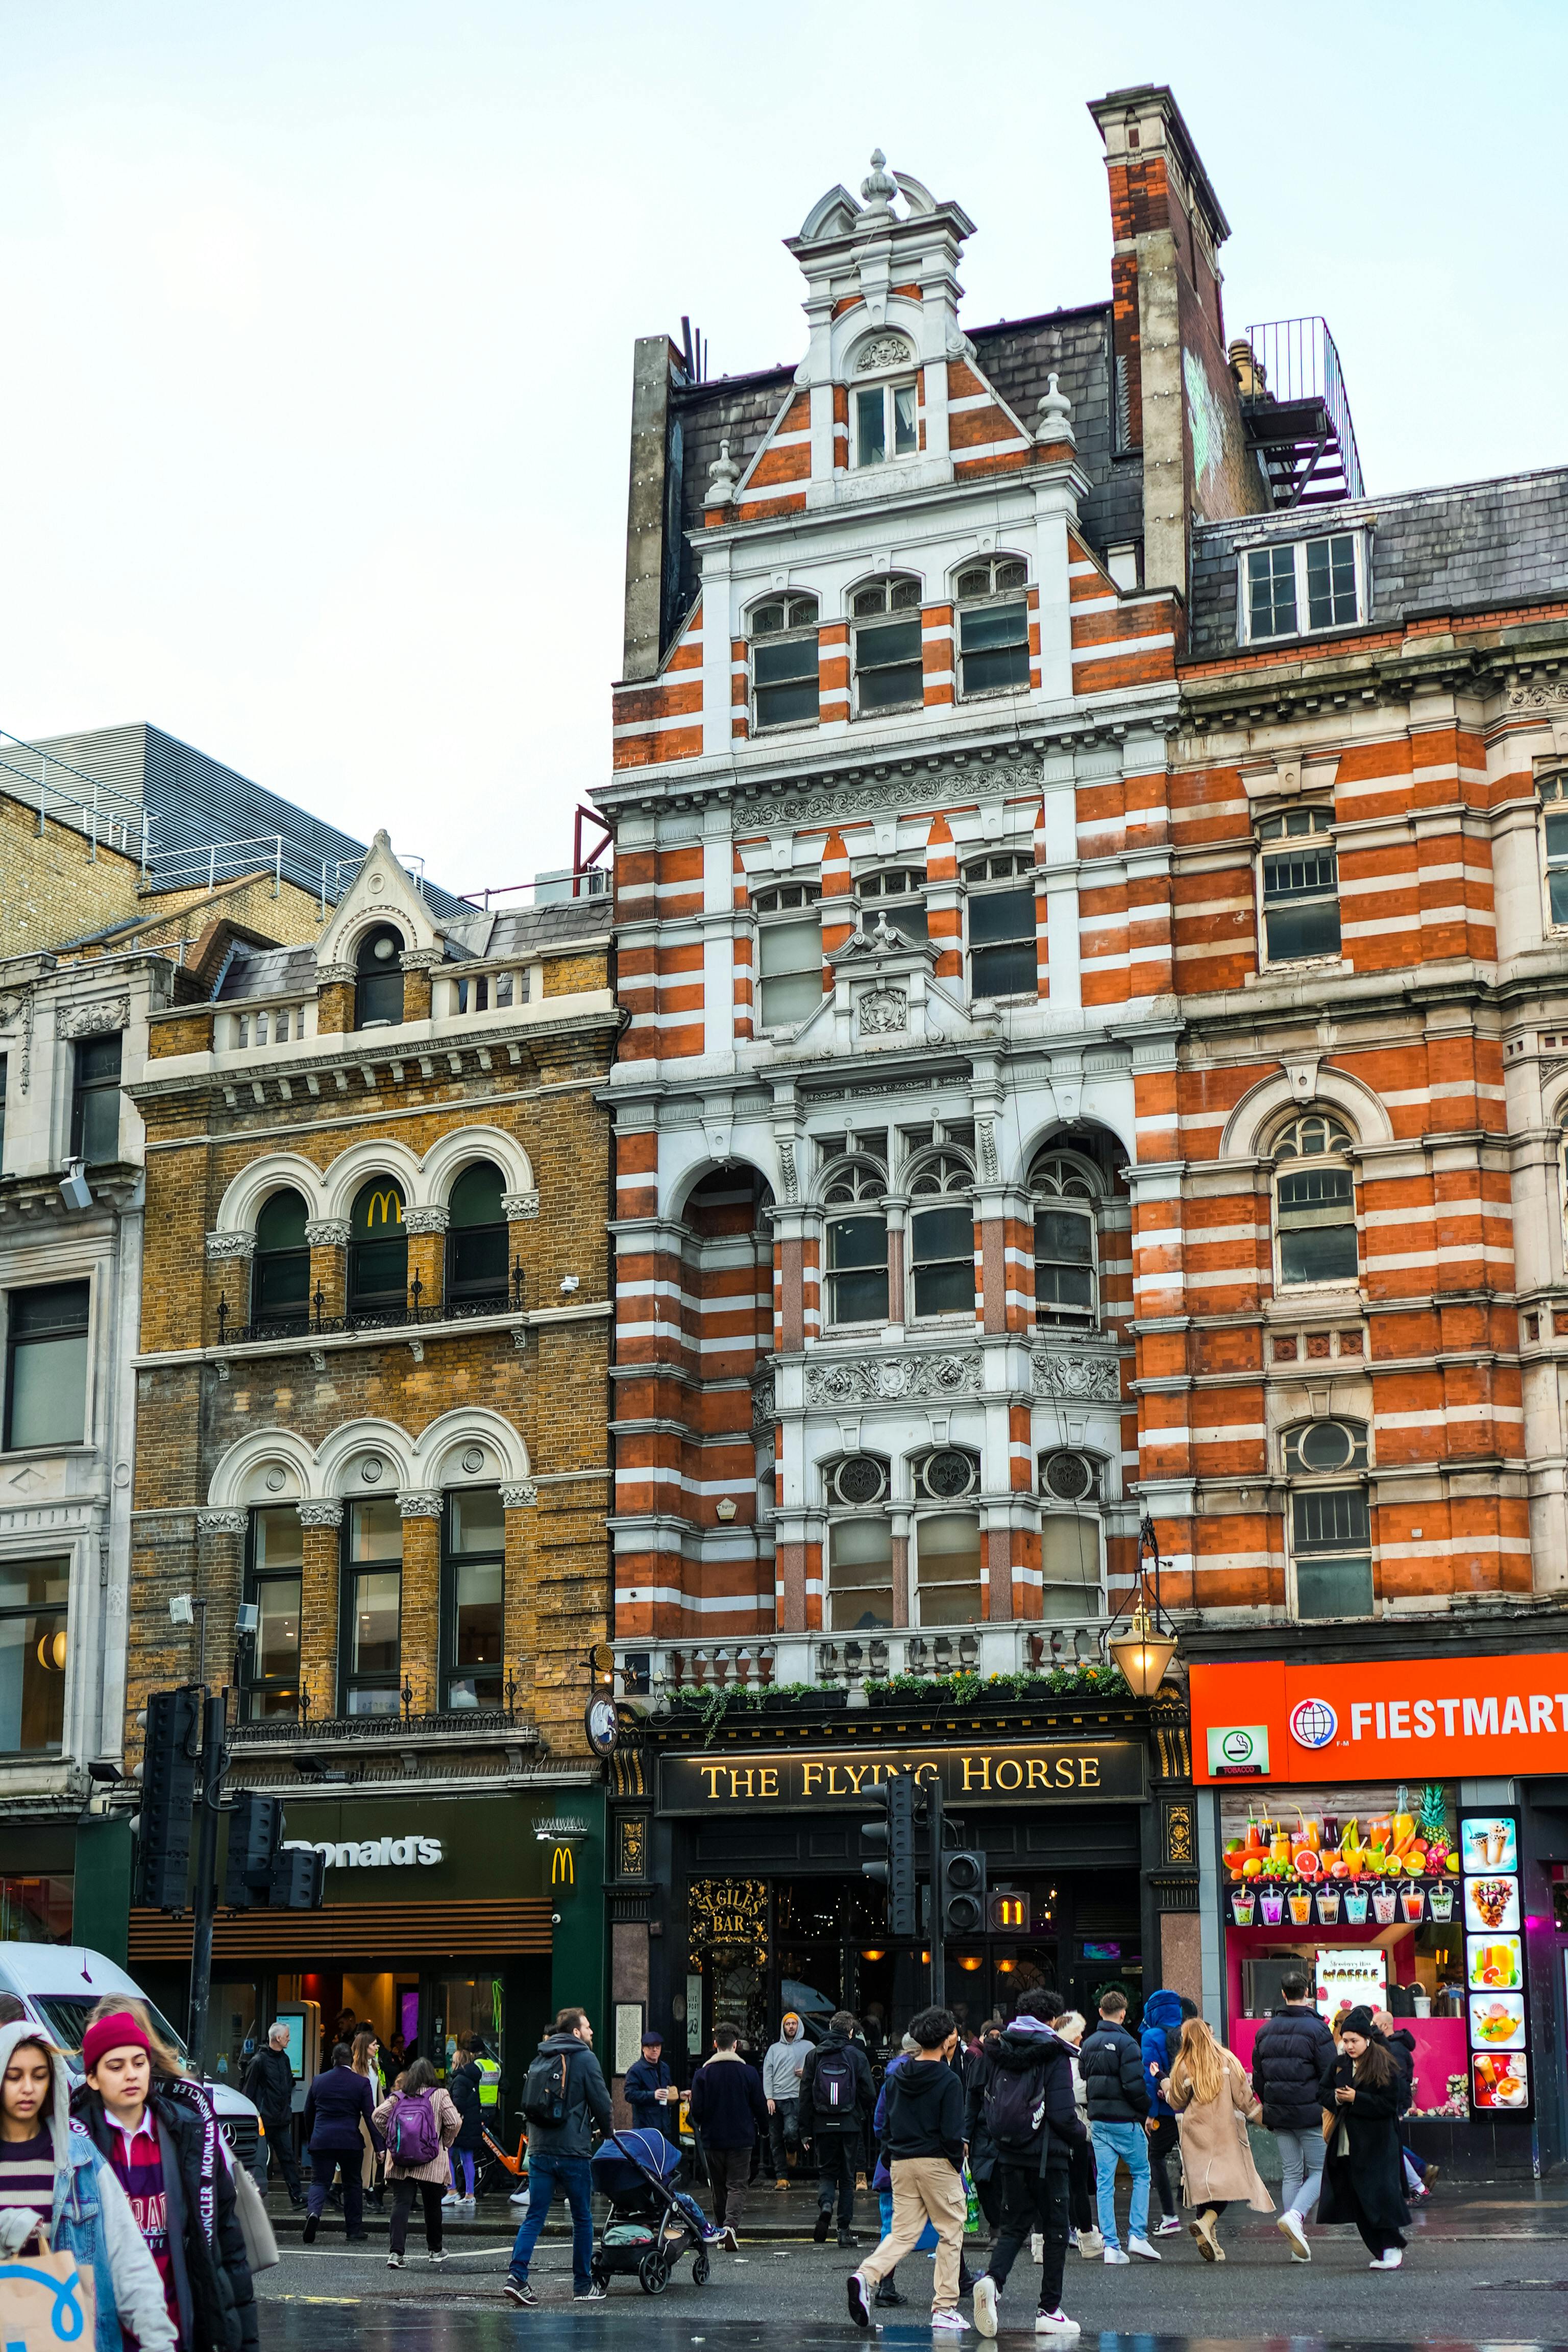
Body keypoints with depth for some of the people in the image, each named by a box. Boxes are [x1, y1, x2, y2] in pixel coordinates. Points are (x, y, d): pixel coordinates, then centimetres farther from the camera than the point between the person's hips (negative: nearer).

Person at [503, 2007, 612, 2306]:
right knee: (582, 2219, 8)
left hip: (539, 2150, 5)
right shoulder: (585, 2059, -5)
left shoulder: (540, 2060, 14)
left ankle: (516, 2276, -11)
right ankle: (584, 2285, 14)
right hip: (572, 2152, -5)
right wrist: (608, 2129, 15)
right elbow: (601, 2102, -4)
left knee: (534, 2217, 5)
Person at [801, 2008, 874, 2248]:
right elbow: (869, 2094, -4)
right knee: (847, 2176, 8)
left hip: (823, 2125, 1)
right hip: (850, 2125, -1)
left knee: (826, 2172, 14)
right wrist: (863, 2115, 16)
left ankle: (825, 2205, -16)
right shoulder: (857, 2056, -3)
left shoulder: (814, 2055, 2)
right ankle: (845, 2230, 6)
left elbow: (805, 2094, 2)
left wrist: (806, 2129, 7)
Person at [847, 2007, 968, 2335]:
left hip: (901, 2163, 5)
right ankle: (945, 2309, 8)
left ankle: (867, 2275, -17)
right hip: (937, 2164, -5)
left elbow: (887, 2124, 12)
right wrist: (957, 2164, 1)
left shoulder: (898, 2077, 8)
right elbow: (952, 2133, -14)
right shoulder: (948, 2080, -11)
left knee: (903, 2232, 9)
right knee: (950, 2233, 8)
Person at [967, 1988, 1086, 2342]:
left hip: (1008, 2154, 5)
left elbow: (975, 2099, 9)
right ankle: (1049, 2310, 8)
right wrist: (1080, 2134, 4)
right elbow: (1062, 2113, -15)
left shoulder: (994, 2051, 6)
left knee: (1014, 2224, 13)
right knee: (1054, 2229, 7)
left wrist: (967, 2139, 18)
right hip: (1046, 2154, -4)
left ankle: (992, 2279, -13)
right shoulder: (1054, 2055, -10)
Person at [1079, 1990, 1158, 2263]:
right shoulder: (1126, 2043, -12)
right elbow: (1134, 2085, -16)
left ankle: (1111, 2246, 2)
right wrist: (1145, 2111, -2)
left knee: (1104, 2182, 5)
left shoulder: (1088, 2044, 11)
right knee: (1141, 2174, 8)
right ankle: (1137, 2235, -1)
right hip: (1124, 2120, -6)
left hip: (1097, 2120, 6)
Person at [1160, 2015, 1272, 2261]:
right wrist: (1261, 2117, 11)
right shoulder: (1226, 2060, -2)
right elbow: (1243, 2096, -1)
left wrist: (1166, 2086, 28)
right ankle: (1207, 2221, -23)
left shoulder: (1183, 2067, -1)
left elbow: (1176, 2103, 9)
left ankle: (1210, 2240, 5)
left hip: (1196, 2133, 1)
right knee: (1229, 2181, 1)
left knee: (1204, 2183, 8)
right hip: (1225, 2131, -1)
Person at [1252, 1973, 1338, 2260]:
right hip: (1311, 2113, -5)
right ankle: (1295, 2216, -19)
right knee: (1320, 2170, 5)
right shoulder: (1316, 2029, -10)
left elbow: (1258, 2077, 15)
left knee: (1291, 2174, 10)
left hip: (1279, 2115, 5)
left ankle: (1298, 2247, 9)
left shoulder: (1265, 2030, 9)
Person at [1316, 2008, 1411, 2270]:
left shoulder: (1385, 2067, -7)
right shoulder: (1339, 2065, 10)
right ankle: (1380, 2250, 12)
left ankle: (1392, 2247, 0)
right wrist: (1336, 2099, -7)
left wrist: (1355, 2098, -18)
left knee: (1379, 2195, -10)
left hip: (1376, 2144, -6)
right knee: (1358, 2201, 5)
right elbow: (1322, 2093, 14)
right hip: (1346, 2144, 6)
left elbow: (1389, 2104, -12)